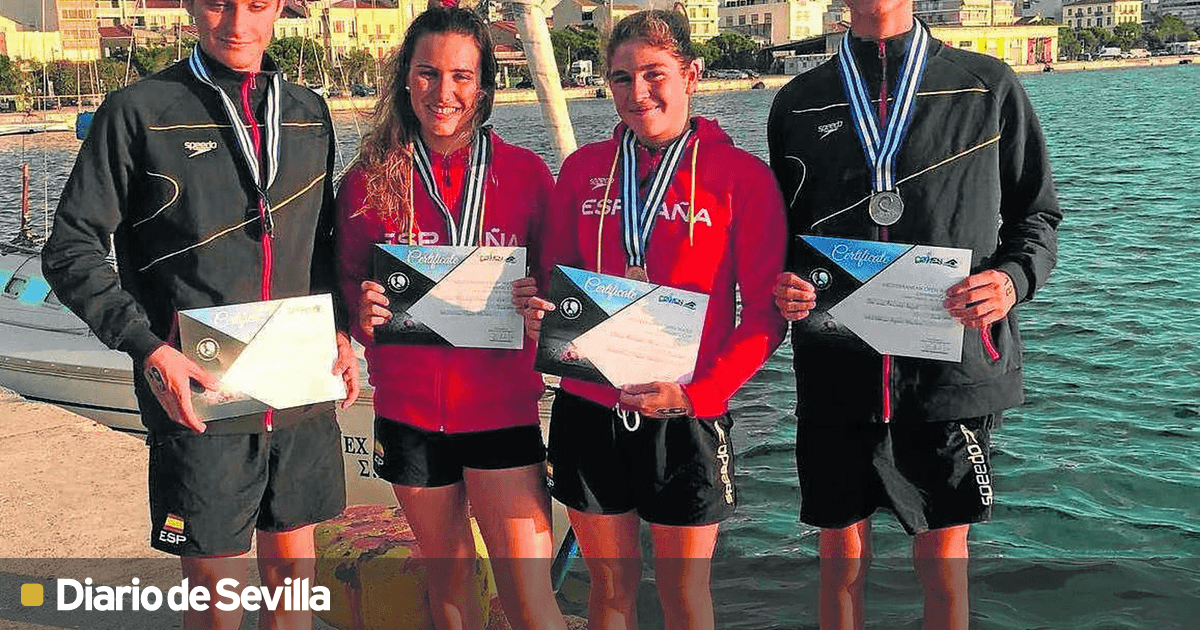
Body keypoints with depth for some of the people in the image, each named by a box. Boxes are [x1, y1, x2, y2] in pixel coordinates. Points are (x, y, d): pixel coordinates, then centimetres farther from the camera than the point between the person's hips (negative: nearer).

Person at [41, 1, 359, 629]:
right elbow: (71, 251, -5)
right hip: (198, 398, -4)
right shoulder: (138, 112, -3)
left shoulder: (308, 113, 11)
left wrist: (339, 330, 4)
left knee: (292, 568, 15)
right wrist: (150, 349, -17)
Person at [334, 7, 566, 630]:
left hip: (501, 408, -1)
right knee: (448, 577, 18)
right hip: (410, 410, 2)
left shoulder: (524, 172, -2)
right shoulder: (368, 181, 0)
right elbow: (347, 285, 8)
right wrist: (362, 311, -14)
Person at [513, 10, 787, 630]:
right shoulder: (583, 168, 6)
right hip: (588, 409, 3)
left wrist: (698, 392, -16)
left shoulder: (743, 176, -4)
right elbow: (553, 279, 14)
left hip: (687, 419, -2)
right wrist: (536, 309, -9)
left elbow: (764, 312, -5)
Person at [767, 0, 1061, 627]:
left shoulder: (990, 87, 5)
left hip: (952, 369, -1)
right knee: (841, 558, 11)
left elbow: (1036, 214, 9)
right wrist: (777, 282, -6)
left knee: (945, 562, 10)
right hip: (836, 369, 1)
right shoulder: (798, 103, 10)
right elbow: (777, 229, 16)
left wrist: (1014, 277, -12)